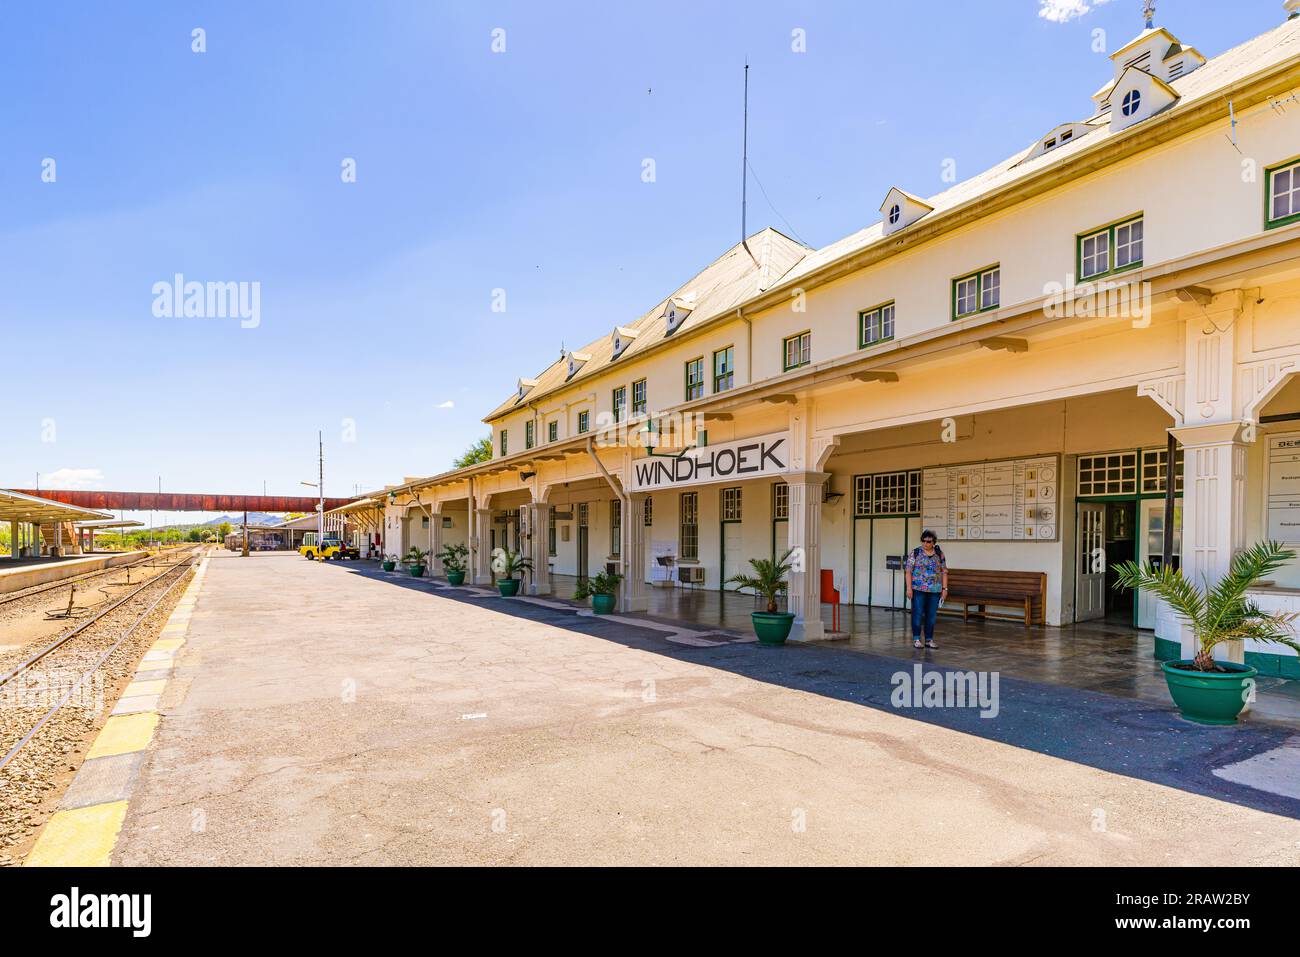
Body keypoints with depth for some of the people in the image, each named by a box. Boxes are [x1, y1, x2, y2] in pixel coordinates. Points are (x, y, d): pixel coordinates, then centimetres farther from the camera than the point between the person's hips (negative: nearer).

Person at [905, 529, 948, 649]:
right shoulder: (915, 552, -2)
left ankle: (929, 640, 16)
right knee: (917, 614, -1)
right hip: (918, 589, -3)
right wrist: (909, 588, -10)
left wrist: (945, 588, 3)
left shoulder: (940, 554, 7)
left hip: (935, 590, 3)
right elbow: (909, 571, -4)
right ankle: (916, 639, 7)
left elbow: (944, 572, 9)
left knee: (932, 615, 7)